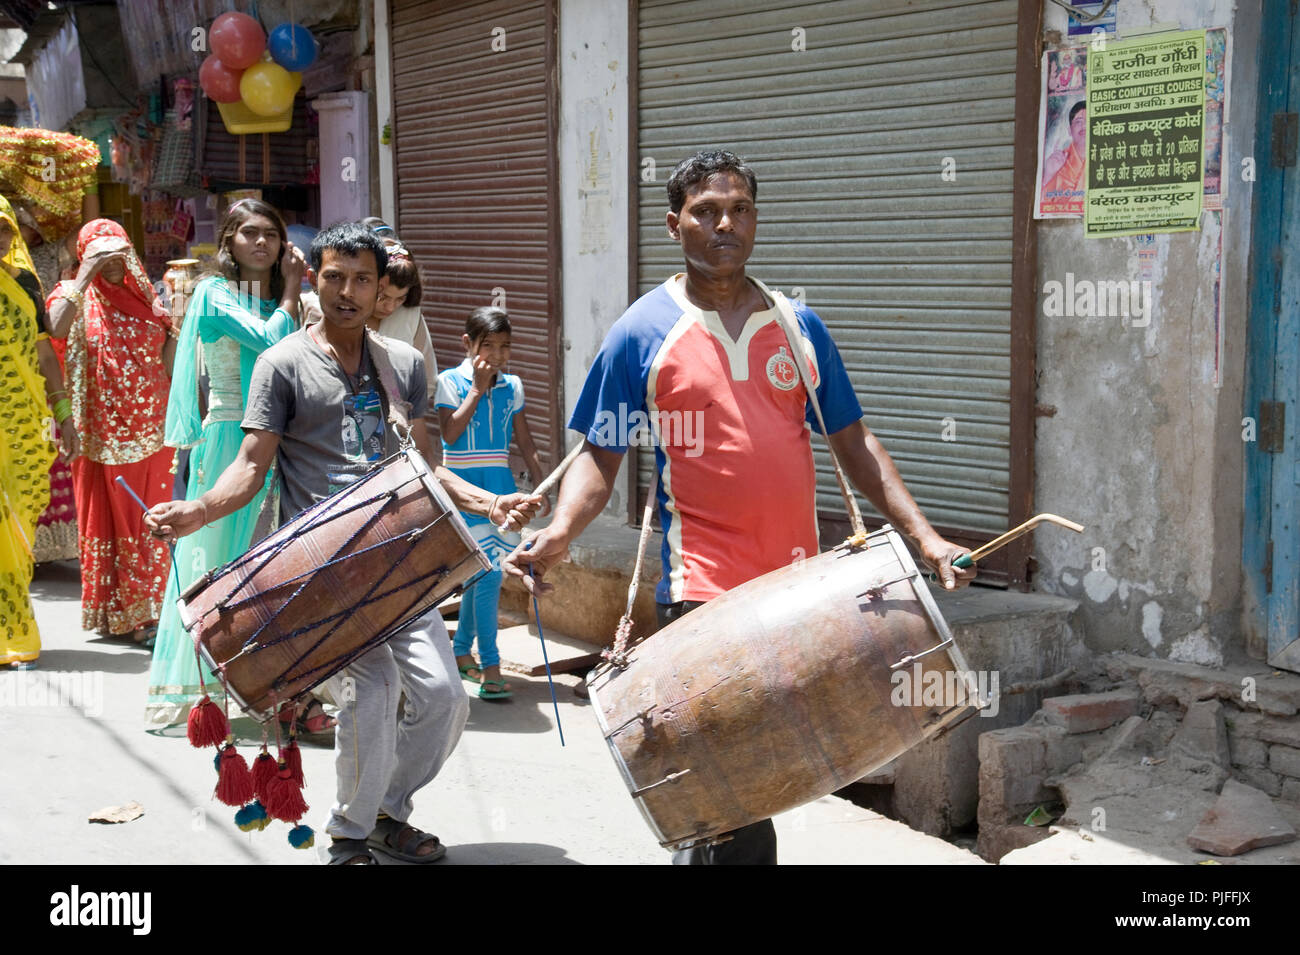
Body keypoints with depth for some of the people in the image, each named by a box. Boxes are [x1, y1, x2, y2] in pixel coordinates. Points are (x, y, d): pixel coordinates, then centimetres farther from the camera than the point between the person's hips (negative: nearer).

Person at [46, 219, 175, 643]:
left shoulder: (145, 297, 11)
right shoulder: (76, 297, 0)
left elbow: (169, 342, 19)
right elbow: (55, 328, -22)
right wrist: (86, 274, -20)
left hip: (149, 432, 3)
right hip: (101, 432, -3)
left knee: (147, 523, 5)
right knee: (105, 518, 2)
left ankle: (145, 611, 12)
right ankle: (108, 611, 10)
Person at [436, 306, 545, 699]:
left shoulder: (512, 386, 9)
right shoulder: (451, 381, -4)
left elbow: (525, 441, 13)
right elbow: (450, 433, -16)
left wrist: (540, 485, 8)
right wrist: (478, 388, -15)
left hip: (499, 483, 5)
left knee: (480, 571, 11)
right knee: (487, 571, -14)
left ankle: (461, 651, 28)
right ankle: (490, 667, -13)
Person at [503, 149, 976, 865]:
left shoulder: (797, 327, 9)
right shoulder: (643, 332, -1)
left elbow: (851, 441, 12)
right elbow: (600, 456, 0)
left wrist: (923, 536, 2)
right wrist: (559, 531, -19)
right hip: (702, 591, -4)